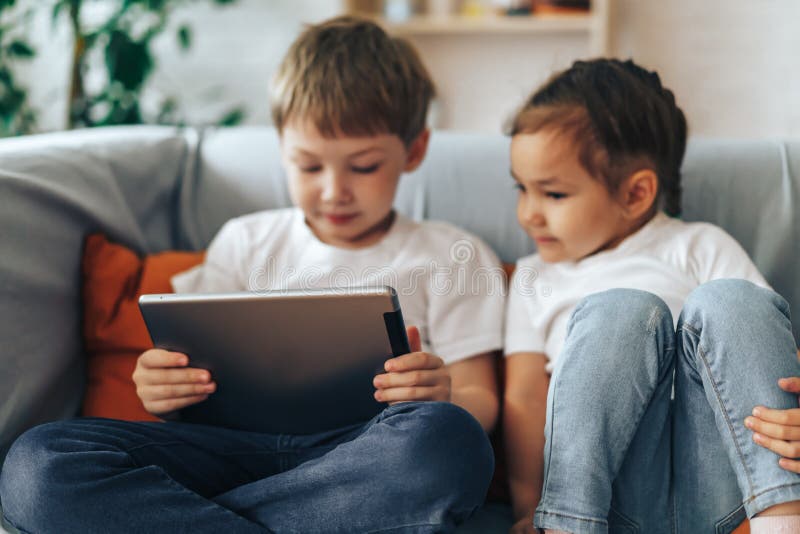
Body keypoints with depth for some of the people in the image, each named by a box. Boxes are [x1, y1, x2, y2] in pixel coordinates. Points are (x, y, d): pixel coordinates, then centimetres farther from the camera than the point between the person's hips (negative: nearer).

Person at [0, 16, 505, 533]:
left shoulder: (453, 256, 17)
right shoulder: (247, 241, 24)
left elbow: (481, 403, 11)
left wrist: (444, 399, -14)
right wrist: (165, 391, -5)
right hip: (242, 445, 1)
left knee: (448, 440, -40)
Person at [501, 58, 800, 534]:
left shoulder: (702, 247, 20)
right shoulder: (536, 278, 27)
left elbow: (762, 339, 8)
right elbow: (524, 399, 15)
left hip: (715, 487, 0)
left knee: (728, 299, -24)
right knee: (621, 310, -24)